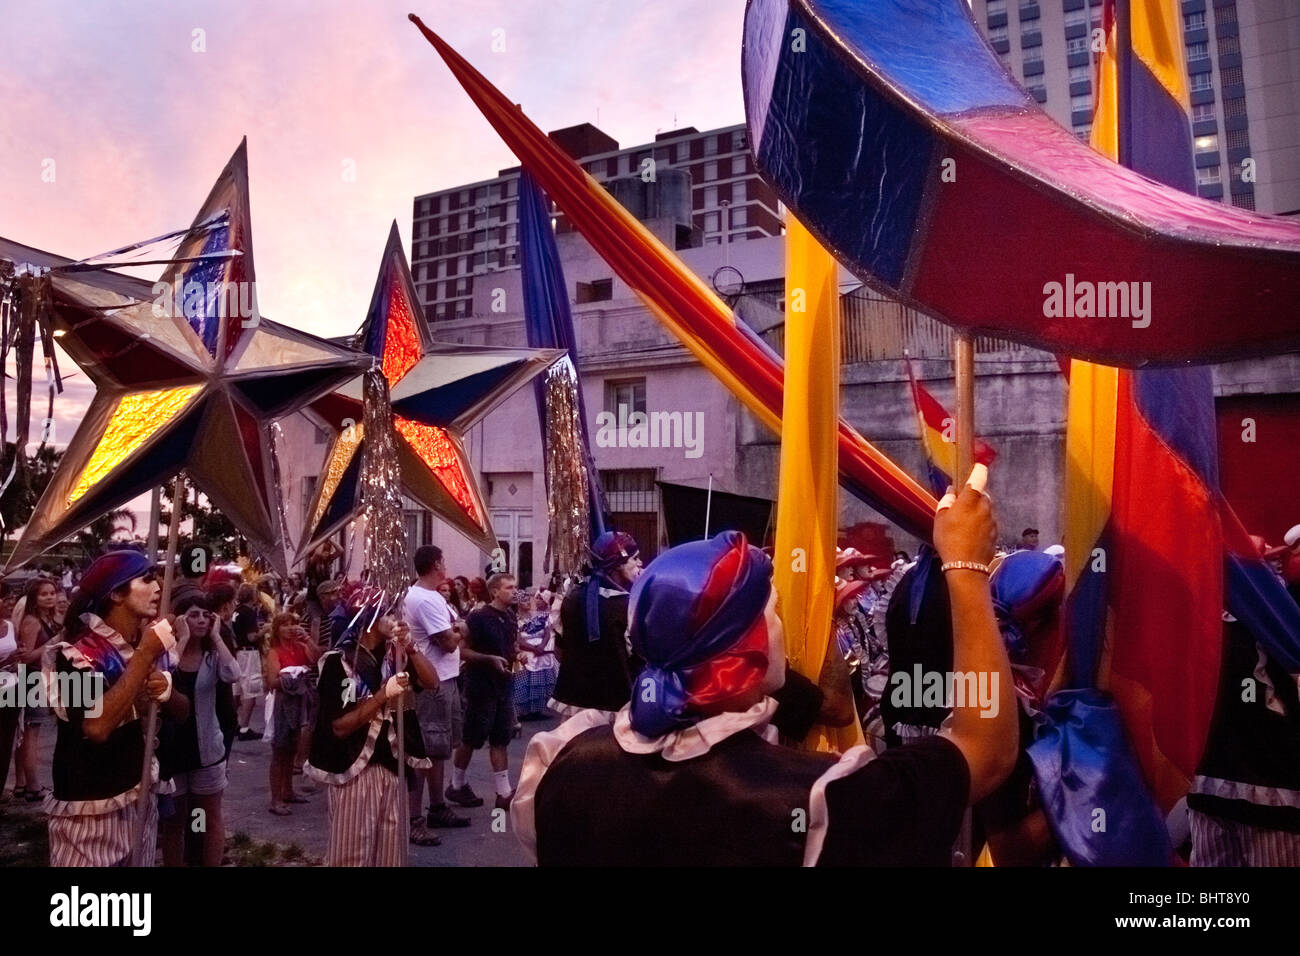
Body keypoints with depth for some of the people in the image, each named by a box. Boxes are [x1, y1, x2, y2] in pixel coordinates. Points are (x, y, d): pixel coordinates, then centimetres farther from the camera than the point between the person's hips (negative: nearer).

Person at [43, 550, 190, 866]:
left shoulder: (148, 645, 6)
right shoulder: (77, 653, -18)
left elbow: (182, 710, 9)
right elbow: (97, 726, -32)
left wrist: (167, 692, -13)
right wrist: (145, 656, -29)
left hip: (140, 800, 7)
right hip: (92, 810, -7)